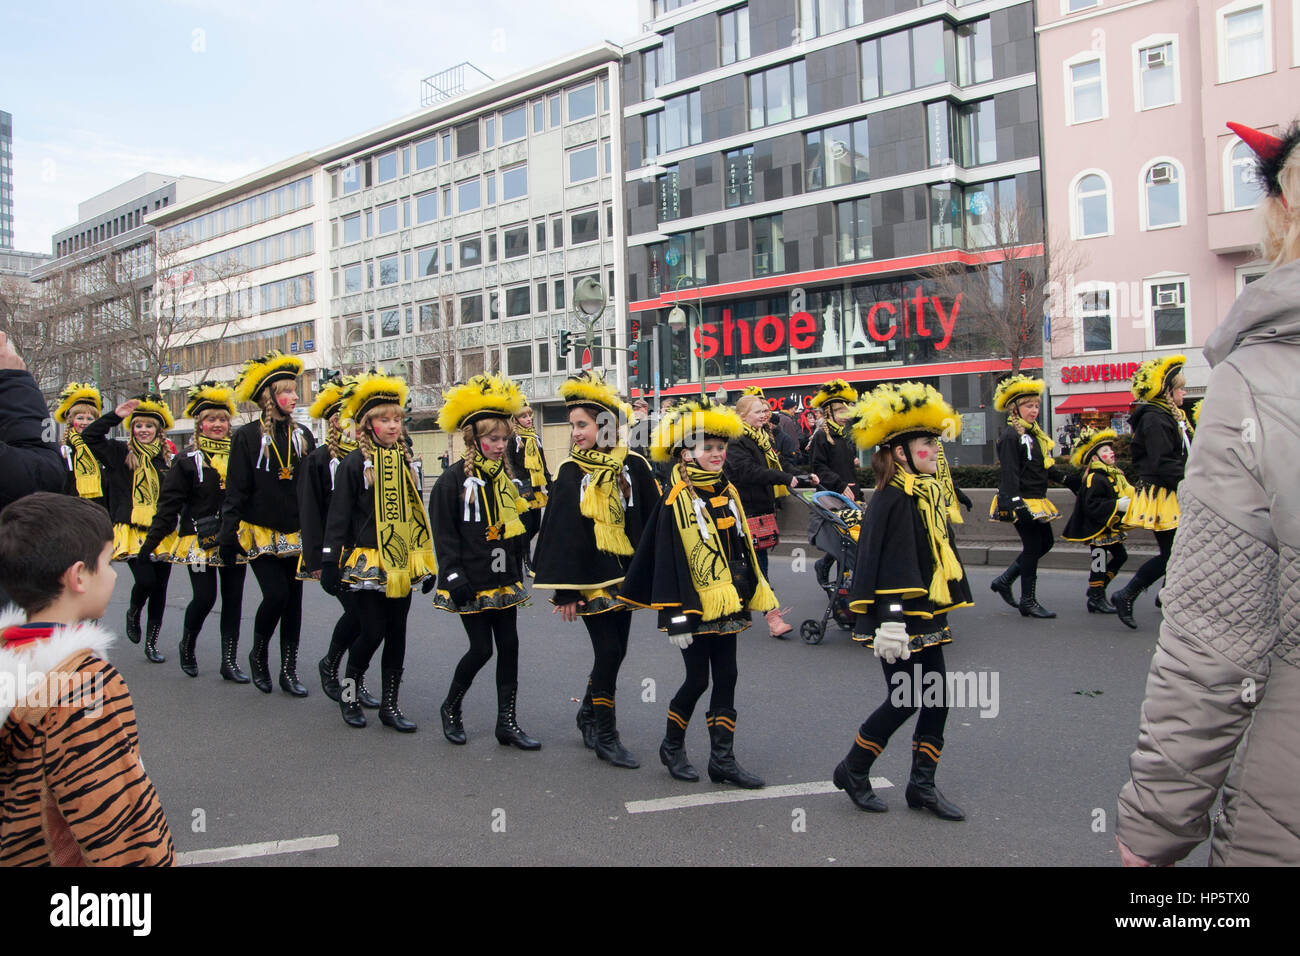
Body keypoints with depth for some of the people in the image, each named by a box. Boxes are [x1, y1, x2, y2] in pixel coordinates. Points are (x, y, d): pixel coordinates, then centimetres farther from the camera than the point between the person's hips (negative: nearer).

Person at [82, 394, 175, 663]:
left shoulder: (166, 458, 11)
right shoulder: (120, 452, 5)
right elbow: (89, 435, -5)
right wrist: (115, 416, -11)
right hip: (132, 530, -3)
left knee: (160, 587, 5)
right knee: (145, 580, -20)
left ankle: (151, 643, 18)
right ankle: (133, 613, 16)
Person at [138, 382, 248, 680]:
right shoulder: (187, 462, -2)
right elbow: (168, 505, -4)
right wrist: (151, 542, -7)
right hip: (200, 541, -3)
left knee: (233, 599, 4)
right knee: (204, 598, -6)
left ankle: (229, 662, 12)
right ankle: (187, 645, 24)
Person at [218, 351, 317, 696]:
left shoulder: (303, 436, 7)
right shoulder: (247, 437, -5)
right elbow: (236, 492, -6)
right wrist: (228, 537, -10)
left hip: (296, 535, 4)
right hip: (261, 534, -4)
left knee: (294, 600, 6)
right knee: (276, 594, -13)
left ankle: (289, 670, 16)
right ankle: (258, 655, 14)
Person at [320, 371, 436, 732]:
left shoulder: (405, 461, 11)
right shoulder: (354, 464, -6)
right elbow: (338, 517, -7)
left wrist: (427, 562, 16)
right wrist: (330, 563, -12)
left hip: (402, 563, 5)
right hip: (368, 563, -5)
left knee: (397, 633, 8)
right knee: (372, 632, -4)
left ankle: (390, 705, 17)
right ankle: (349, 695, 18)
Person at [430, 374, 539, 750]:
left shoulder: (505, 476, 10)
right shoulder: (454, 479, -10)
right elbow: (444, 535, -12)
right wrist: (454, 578, -17)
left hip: (503, 580, 6)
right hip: (472, 583, -6)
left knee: (508, 646, 6)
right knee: (481, 649, -2)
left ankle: (508, 721, 15)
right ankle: (450, 709, 22)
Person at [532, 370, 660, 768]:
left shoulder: (634, 466, 0)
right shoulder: (570, 472, -4)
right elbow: (561, 533, -6)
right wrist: (564, 591, -10)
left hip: (625, 575, 3)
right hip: (590, 577, -3)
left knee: (616, 650, 11)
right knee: (608, 650, -3)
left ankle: (589, 713, 33)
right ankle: (605, 735, 11)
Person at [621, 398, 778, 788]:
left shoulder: (728, 493, 9)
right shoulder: (676, 501, -12)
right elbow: (668, 561, -15)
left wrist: (759, 596, 15)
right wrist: (676, 617, -17)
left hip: (726, 606, 6)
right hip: (695, 608, -6)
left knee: (726, 679, 9)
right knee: (697, 680, 4)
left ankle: (723, 759, 19)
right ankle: (672, 747, 26)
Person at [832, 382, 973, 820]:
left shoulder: (929, 494, 13)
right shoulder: (892, 500, -16)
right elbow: (888, 565, -23)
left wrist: (943, 610, 23)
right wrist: (892, 619, -28)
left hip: (926, 617, 9)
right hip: (899, 619, -9)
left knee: (936, 698, 9)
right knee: (904, 699, -3)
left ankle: (922, 785, 21)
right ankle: (852, 771, 16)